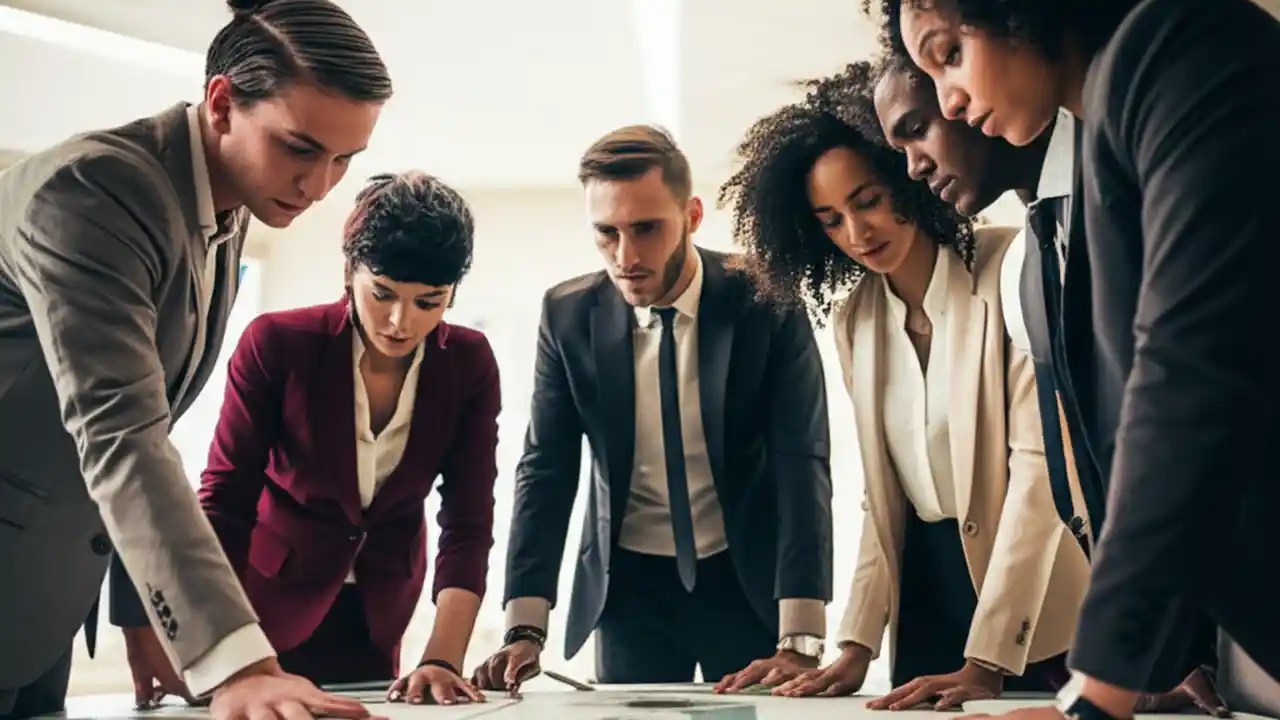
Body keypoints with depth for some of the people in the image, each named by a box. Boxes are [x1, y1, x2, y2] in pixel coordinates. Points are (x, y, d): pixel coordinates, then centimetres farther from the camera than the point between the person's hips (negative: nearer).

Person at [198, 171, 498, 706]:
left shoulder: (470, 365, -15)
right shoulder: (276, 344, -22)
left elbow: (467, 522, -17)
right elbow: (224, 501, -20)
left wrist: (442, 659, -29)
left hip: (379, 617, 2)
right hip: (269, 601, -2)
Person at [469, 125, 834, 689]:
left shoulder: (766, 302, -14)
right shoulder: (568, 314, -8)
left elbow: (802, 463, -18)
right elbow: (546, 471, -6)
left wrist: (800, 641, -27)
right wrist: (524, 630, -17)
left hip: (750, 579, -1)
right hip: (629, 586, 1)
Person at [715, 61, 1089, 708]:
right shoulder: (852, 318, 3)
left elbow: (1039, 465, -21)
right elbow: (882, 495, 6)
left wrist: (987, 662, -27)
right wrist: (856, 644, -7)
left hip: (1034, 618, -5)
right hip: (924, 589, 5)